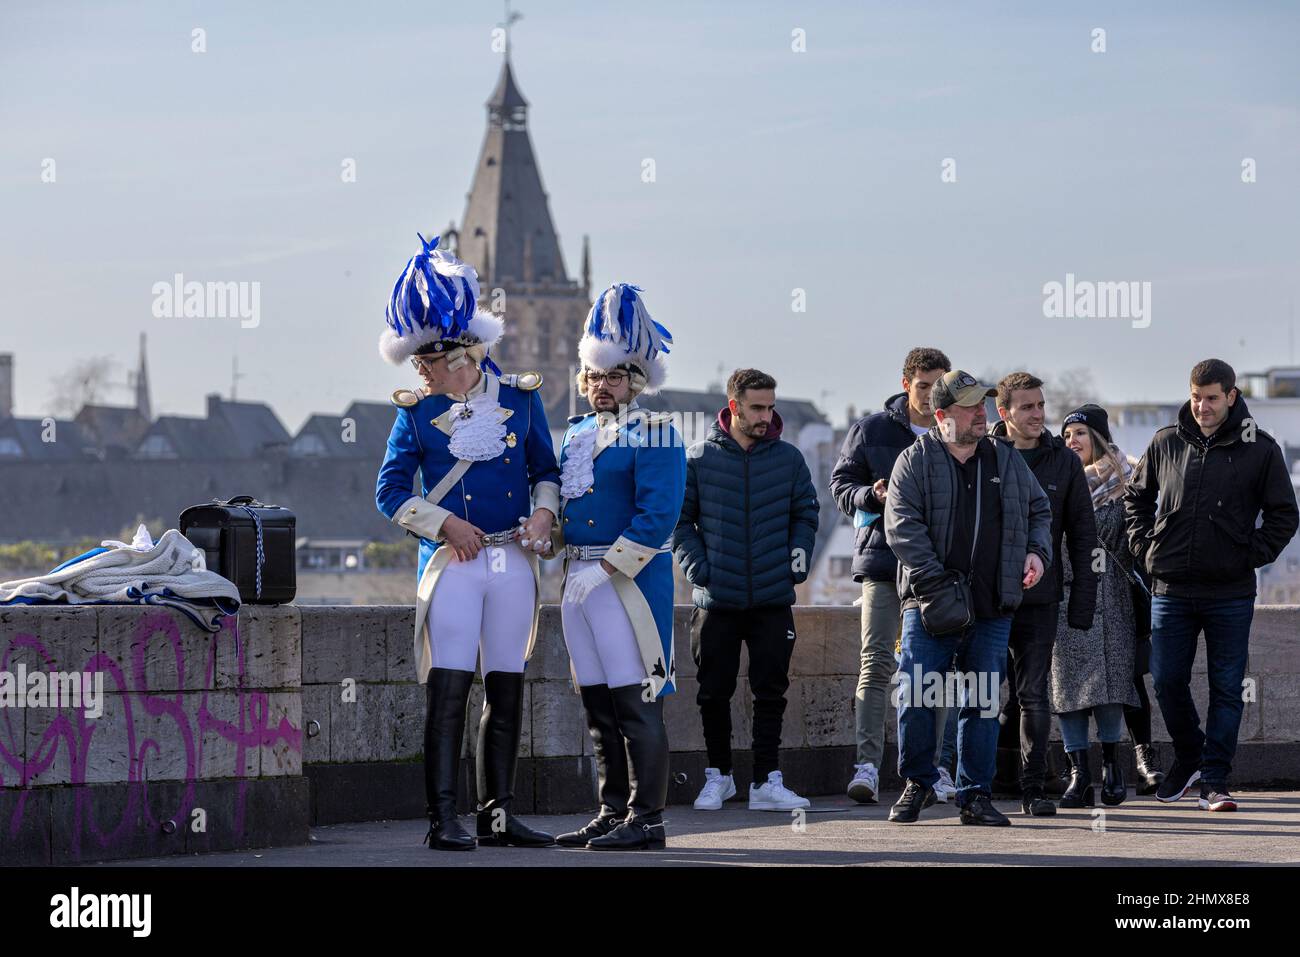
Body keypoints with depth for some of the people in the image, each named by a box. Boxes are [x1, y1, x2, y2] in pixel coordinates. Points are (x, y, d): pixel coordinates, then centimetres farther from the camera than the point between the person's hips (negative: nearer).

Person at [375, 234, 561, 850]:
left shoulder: (520, 397, 7)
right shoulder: (417, 413, 1)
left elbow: (546, 468, 14)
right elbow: (391, 491, 1)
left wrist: (543, 512, -5)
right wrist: (444, 523, -12)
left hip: (514, 562, 3)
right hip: (452, 562, -3)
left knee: (505, 692, 6)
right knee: (447, 688, -10)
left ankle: (496, 815, 13)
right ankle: (443, 818, -9)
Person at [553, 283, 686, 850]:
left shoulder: (653, 434, -7)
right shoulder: (576, 434, 16)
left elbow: (658, 515, -16)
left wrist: (606, 568, -19)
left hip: (630, 578, -8)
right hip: (578, 579, 8)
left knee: (635, 701, -7)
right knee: (598, 703, 10)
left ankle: (645, 819, -5)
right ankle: (613, 813, 17)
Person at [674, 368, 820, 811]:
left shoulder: (788, 458, 4)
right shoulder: (699, 459, 0)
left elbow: (806, 514, 14)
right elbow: (679, 518, 5)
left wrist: (799, 557, 0)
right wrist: (696, 566, -6)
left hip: (773, 599, 1)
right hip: (716, 600, -1)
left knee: (771, 691, 0)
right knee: (714, 692, 6)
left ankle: (767, 781, 4)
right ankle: (718, 775, 21)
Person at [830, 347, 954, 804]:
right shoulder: (871, 430, 4)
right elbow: (840, 483, 7)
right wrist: (871, 496, -13)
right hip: (882, 558, -2)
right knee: (877, 662, -10)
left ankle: (932, 766, 14)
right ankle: (867, 764, -13)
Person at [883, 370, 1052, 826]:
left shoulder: (1008, 461, 12)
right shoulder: (916, 461, 0)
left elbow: (1040, 510, 24)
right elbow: (901, 524, -9)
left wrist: (1037, 551, 4)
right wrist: (934, 579, -17)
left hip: (992, 609, 3)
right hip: (931, 607, -3)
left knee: (982, 703, 4)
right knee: (915, 697, -6)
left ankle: (975, 795, 11)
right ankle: (917, 784, 12)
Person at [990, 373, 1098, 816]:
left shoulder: (1064, 462, 6)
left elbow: (1082, 535, 9)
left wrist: (1082, 601, 2)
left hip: (1038, 599, 1)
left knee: (1034, 696, 1)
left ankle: (1033, 788, 6)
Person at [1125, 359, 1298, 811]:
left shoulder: (1260, 449, -1)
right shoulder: (1166, 443, 5)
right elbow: (1136, 496, 19)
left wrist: (1252, 555, -3)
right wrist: (1145, 546, 8)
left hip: (1231, 592, -2)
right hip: (1171, 588, 2)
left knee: (1226, 688, 0)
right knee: (1167, 680, 4)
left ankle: (1214, 781, 6)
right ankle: (1189, 758, 27)